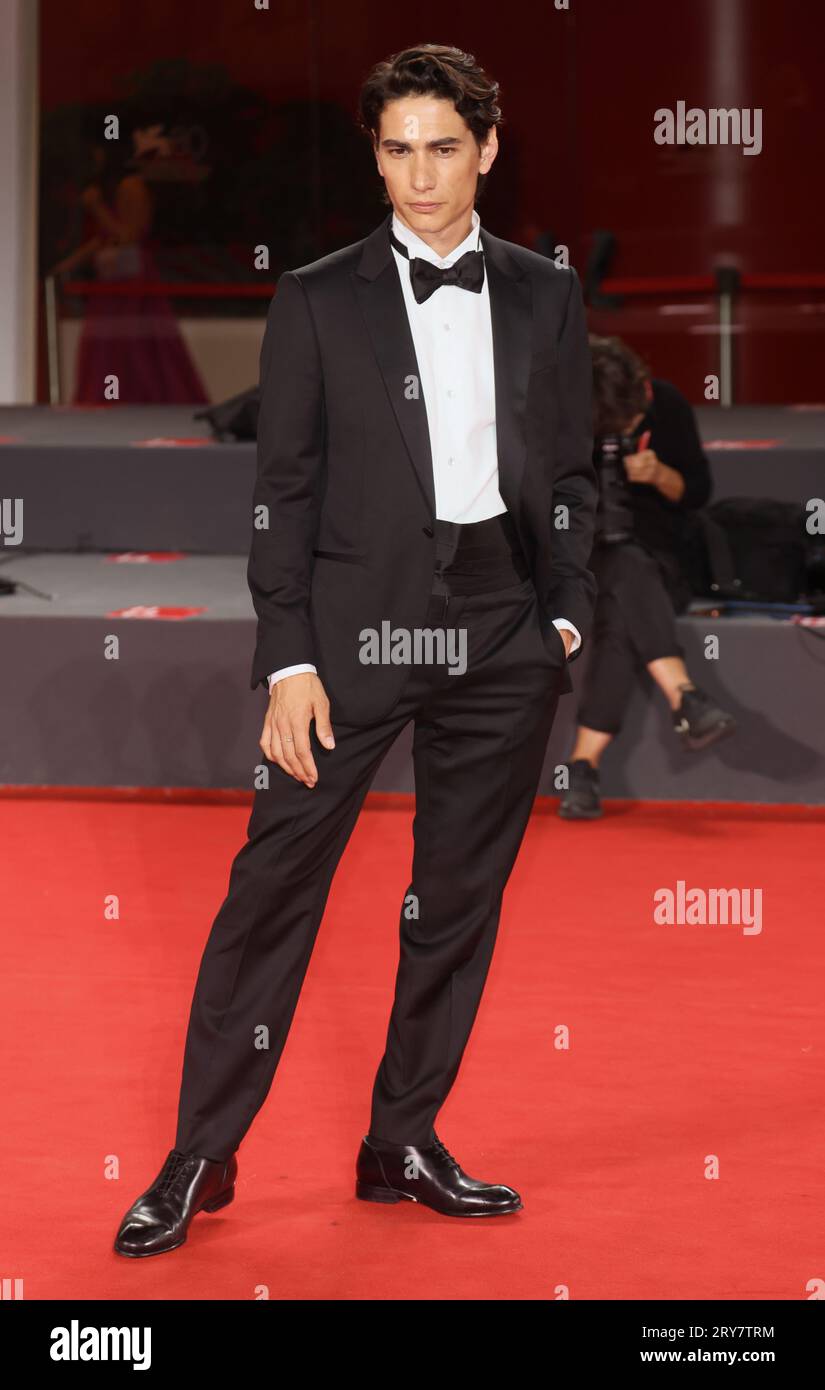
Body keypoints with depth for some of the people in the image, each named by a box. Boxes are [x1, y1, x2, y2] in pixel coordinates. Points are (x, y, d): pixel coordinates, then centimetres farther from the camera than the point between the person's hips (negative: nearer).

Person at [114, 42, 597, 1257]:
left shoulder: (546, 300, 10)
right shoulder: (319, 304, 3)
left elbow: (574, 473, 13)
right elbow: (285, 491, 0)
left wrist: (566, 613, 2)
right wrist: (288, 661, -7)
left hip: (504, 638, 3)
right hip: (357, 620, -3)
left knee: (461, 897, 7)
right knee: (274, 882, -6)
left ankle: (405, 1144, 18)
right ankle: (202, 1157, 0)